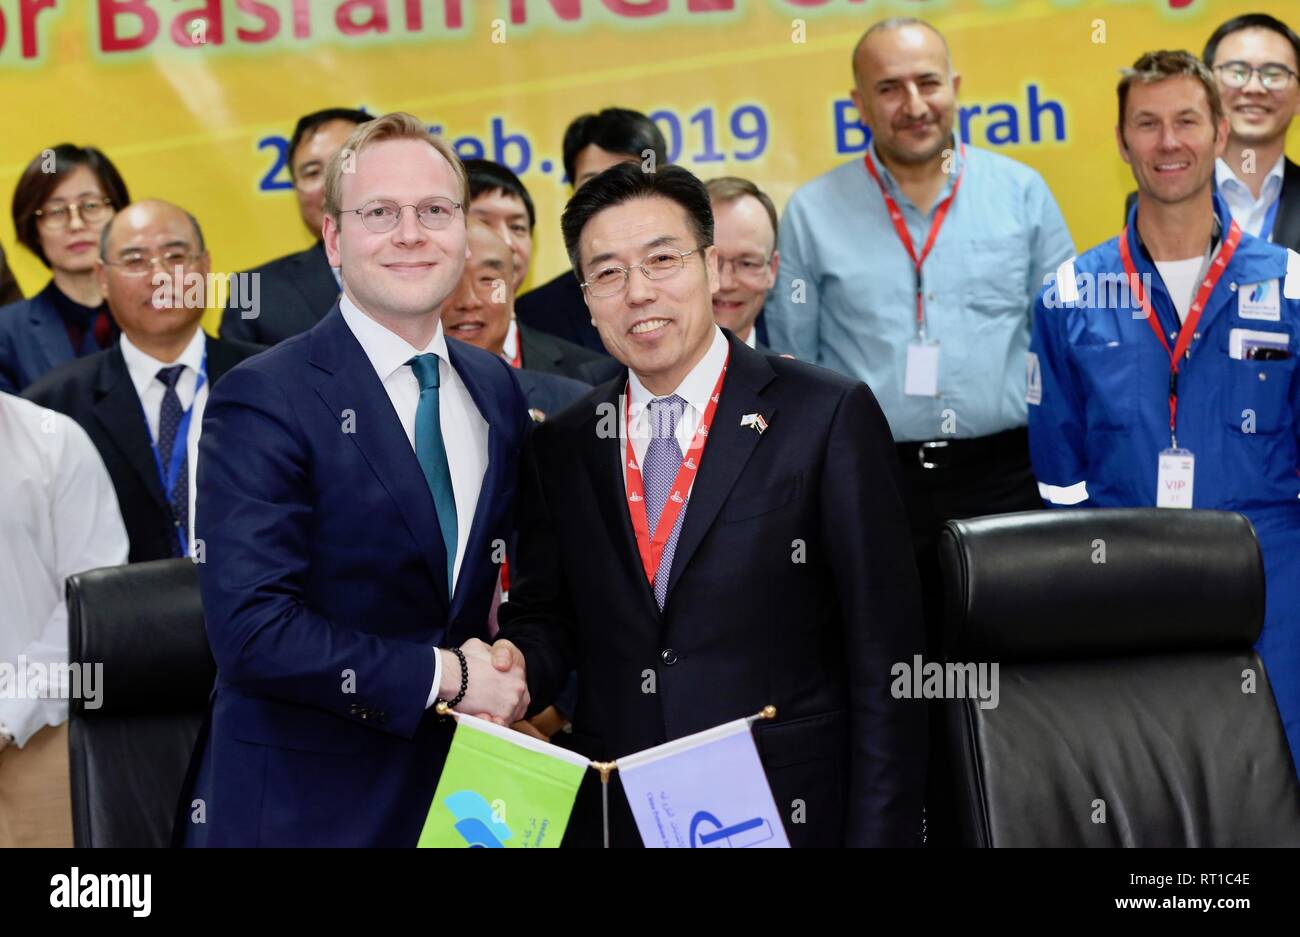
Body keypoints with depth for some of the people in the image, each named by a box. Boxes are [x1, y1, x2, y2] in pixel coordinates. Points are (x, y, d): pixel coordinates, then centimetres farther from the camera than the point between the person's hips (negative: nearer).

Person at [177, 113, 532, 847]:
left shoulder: (498, 388, 6)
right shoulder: (264, 400, -13)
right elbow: (252, 632, -21)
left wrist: (508, 674, -3)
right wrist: (445, 677, -16)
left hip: (461, 790, 5)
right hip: (303, 806, -5)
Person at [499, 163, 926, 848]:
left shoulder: (830, 418, -8)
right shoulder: (558, 449, 4)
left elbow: (883, 656, -9)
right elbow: (545, 617, 11)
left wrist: (878, 834, -12)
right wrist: (508, 673, -12)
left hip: (789, 815, -3)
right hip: (611, 817, 4)